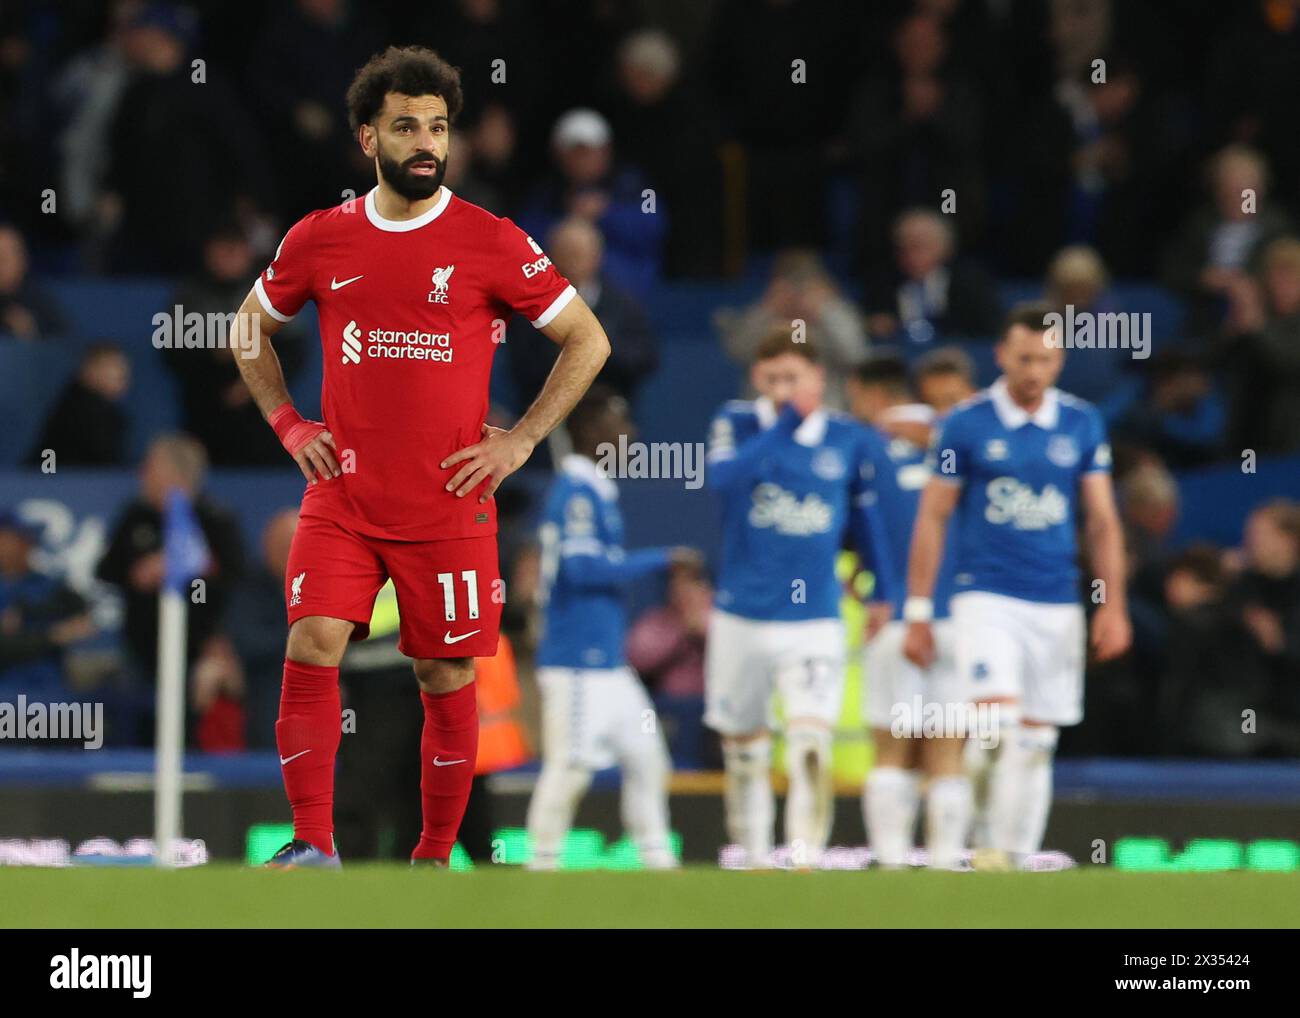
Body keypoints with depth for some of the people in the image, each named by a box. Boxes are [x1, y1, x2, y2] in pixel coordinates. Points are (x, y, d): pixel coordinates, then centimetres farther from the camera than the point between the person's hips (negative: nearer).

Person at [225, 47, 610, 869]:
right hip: (342, 499, 1)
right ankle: (313, 846, -10)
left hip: (450, 507, -1)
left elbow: (588, 340, 4)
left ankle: (436, 856, 16)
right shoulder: (320, 242, 4)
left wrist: (520, 440, -3)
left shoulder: (491, 243, -3)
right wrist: (287, 423, 8)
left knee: (447, 679, 4)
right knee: (312, 648, -14)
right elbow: (251, 329, 22)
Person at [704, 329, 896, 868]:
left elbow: (867, 517, 13)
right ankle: (755, 857, 26)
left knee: (812, 744, -18)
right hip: (740, 617, 1)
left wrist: (884, 593, 11)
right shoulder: (737, 423, -2)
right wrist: (784, 425, -26)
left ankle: (806, 860, -20)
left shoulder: (849, 440, 1)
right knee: (744, 749, 12)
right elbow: (722, 475, -23)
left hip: (814, 623, -1)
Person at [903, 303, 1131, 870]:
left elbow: (1102, 521, 9)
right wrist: (918, 612, -1)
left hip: (1057, 604, 3)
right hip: (986, 598, -3)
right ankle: (990, 843, -14)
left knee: (1036, 740, 4)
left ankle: (1019, 856, 11)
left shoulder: (1082, 425, 6)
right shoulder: (966, 425, -1)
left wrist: (1112, 605, 0)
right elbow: (932, 519, 2)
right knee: (996, 718, -20)